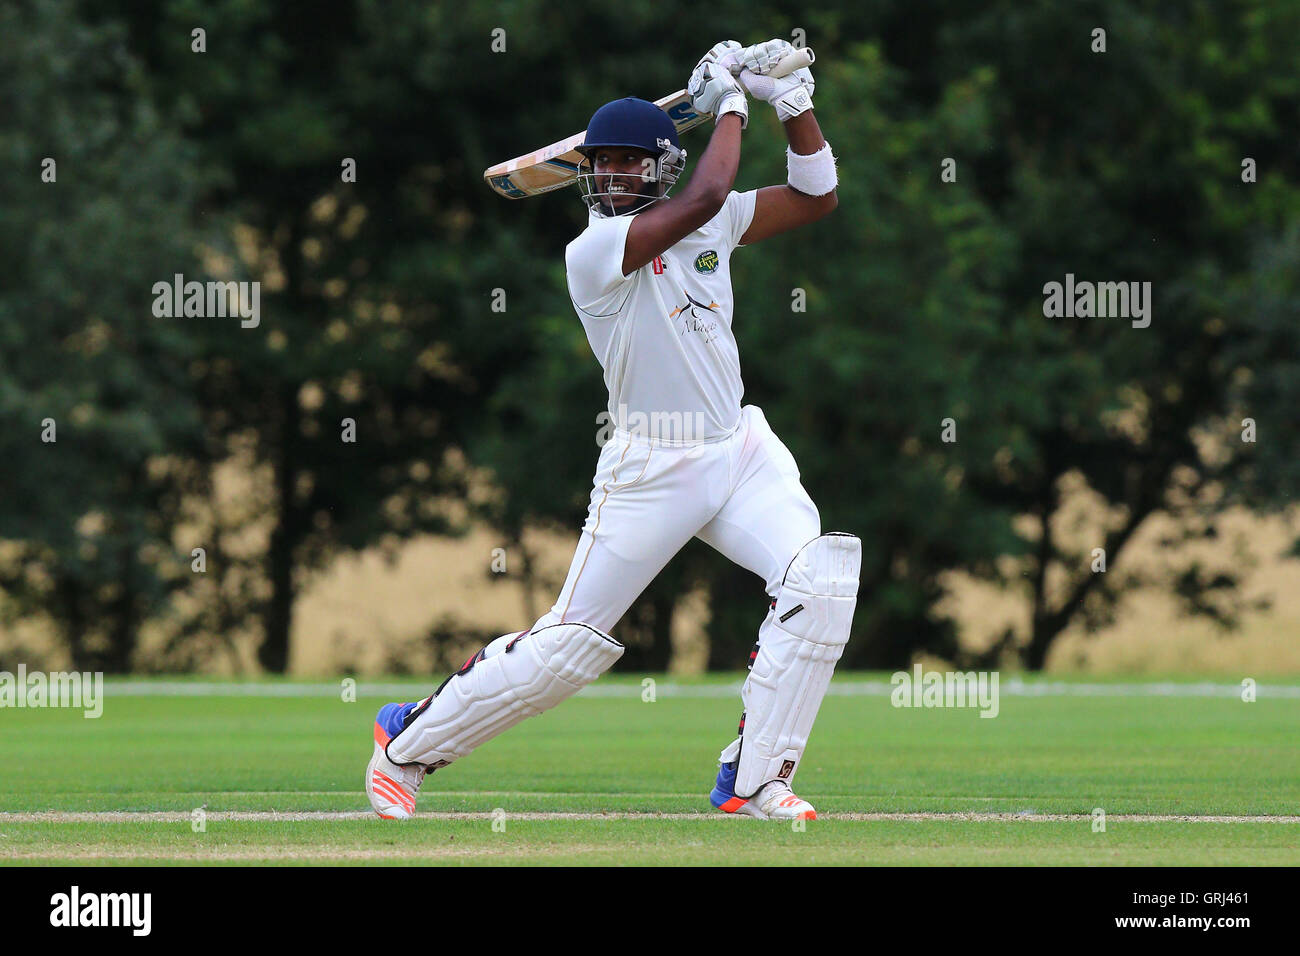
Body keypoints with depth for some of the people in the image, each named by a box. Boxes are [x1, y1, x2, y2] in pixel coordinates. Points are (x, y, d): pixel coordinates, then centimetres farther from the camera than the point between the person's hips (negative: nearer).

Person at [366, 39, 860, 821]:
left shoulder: (711, 225, 5)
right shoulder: (593, 252, -15)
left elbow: (816, 198, 11)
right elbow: (704, 196, -26)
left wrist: (793, 101, -2)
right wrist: (729, 106, -12)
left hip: (738, 452, 5)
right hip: (649, 470, -5)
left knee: (822, 580, -18)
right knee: (567, 648, -3)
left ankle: (753, 779, -10)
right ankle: (408, 741, 18)